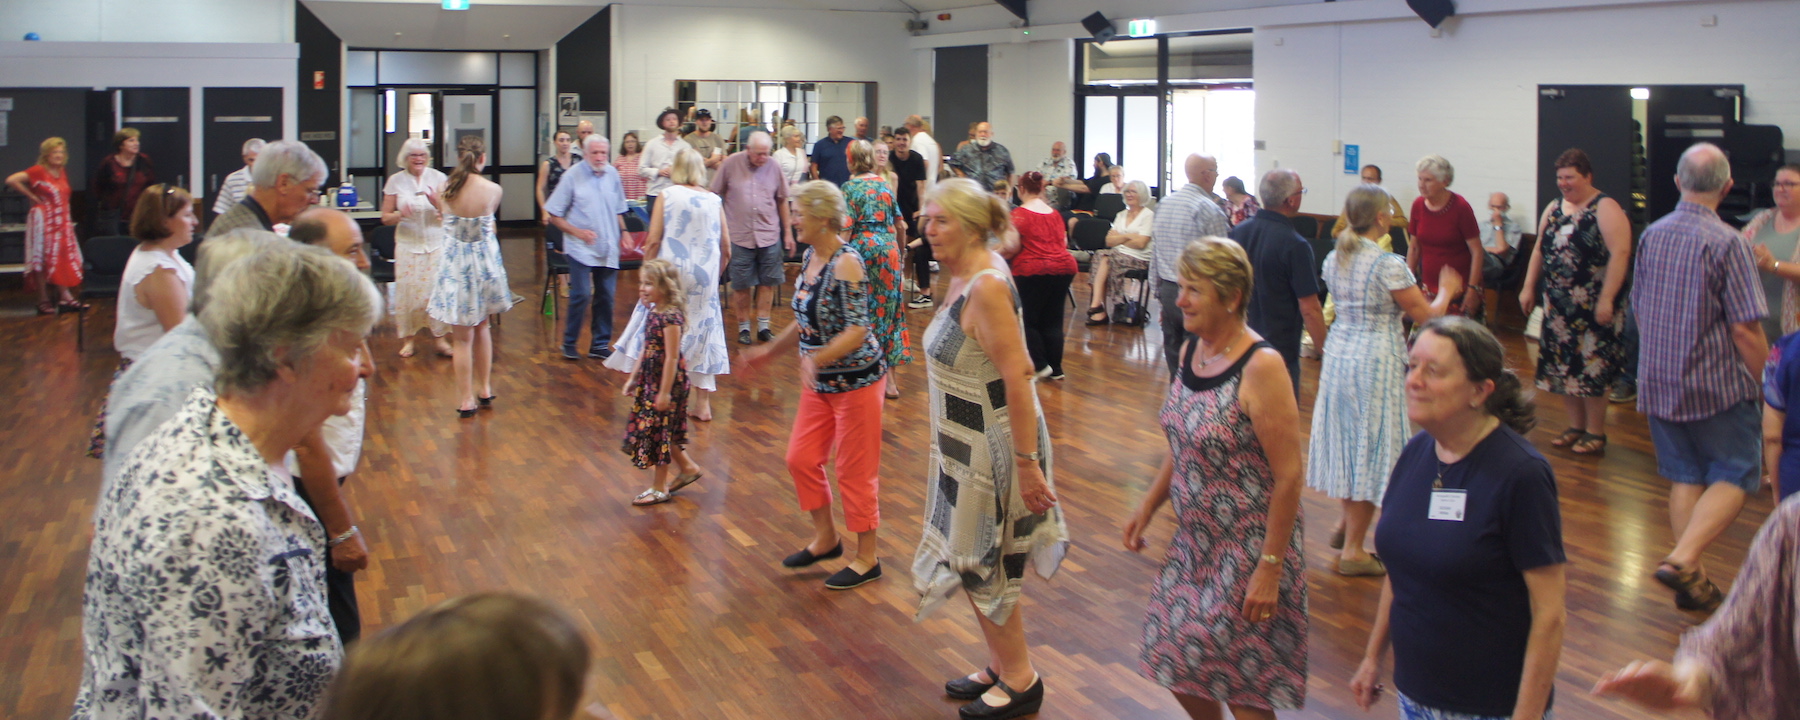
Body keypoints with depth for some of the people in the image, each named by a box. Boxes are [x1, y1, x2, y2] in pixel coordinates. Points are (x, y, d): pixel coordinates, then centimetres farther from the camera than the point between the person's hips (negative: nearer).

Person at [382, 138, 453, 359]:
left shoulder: (439, 178, 1)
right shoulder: (395, 181, 2)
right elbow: (385, 217, 3)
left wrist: (437, 203, -18)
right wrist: (400, 214, -18)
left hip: (436, 243, 0)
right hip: (408, 244, 0)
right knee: (407, 290, 0)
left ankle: (441, 339, 3)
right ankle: (408, 338, 12)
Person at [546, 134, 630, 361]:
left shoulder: (612, 174, 7)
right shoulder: (573, 176, -6)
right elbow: (554, 215, -4)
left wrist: (623, 232, 6)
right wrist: (577, 232, -13)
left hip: (608, 248, 4)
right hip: (582, 248, -4)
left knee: (605, 296, 6)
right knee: (581, 295, -11)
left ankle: (600, 344, 17)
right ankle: (569, 343, 4)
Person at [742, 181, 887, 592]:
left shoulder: (845, 263, -21)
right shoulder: (810, 256, 4)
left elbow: (857, 330, -27)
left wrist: (817, 358, -40)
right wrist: (771, 350, 19)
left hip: (856, 380, -9)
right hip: (820, 383, 9)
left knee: (855, 471, 2)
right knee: (801, 459, 12)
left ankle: (867, 559, 17)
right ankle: (826, 538, 32)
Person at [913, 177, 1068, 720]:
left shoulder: (986, 287, -24)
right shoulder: (961, 278, 5)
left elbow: (1018, 378, -27)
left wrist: (1027, 463, -27)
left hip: (995, 445, -9)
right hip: (968, 445, 9)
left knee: (983, 565, 5)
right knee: (974, 559, 19)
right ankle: (1002, 666, 35)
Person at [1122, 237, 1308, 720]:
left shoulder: (1261, 367, -21)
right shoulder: (1189, 350, 3)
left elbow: (1288, 476, -20)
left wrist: (1270, 568, -20)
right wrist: (1149, 505, 9)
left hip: (1249, 548, -7)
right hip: (1195, 540, 7)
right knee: (1177, 663, 16)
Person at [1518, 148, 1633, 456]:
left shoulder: (1605, 209, -9)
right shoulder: (1554, 209, 12)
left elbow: (1620, 254, -17)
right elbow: (1539, 250, 17)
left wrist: (1606, 299, -22)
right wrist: (1529, 288, 10)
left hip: (1591, 306, -7)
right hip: (1558, 304, 7)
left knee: (1591, 367, -4)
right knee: (1563, 365, 10)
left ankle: (1595, 433, 6)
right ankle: (1576, 427, 21)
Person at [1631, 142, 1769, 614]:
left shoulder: (1651, 235, 3)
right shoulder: (1727, 243, -16)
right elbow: (1746, 330, -16)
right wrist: (1766, 383, -3)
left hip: (1658, 383, 6)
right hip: (1718, 384, -6)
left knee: (1684, 477, 13)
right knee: (1734, 476, 5)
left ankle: (1692, 579, 15)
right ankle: (1682, 558, -12)